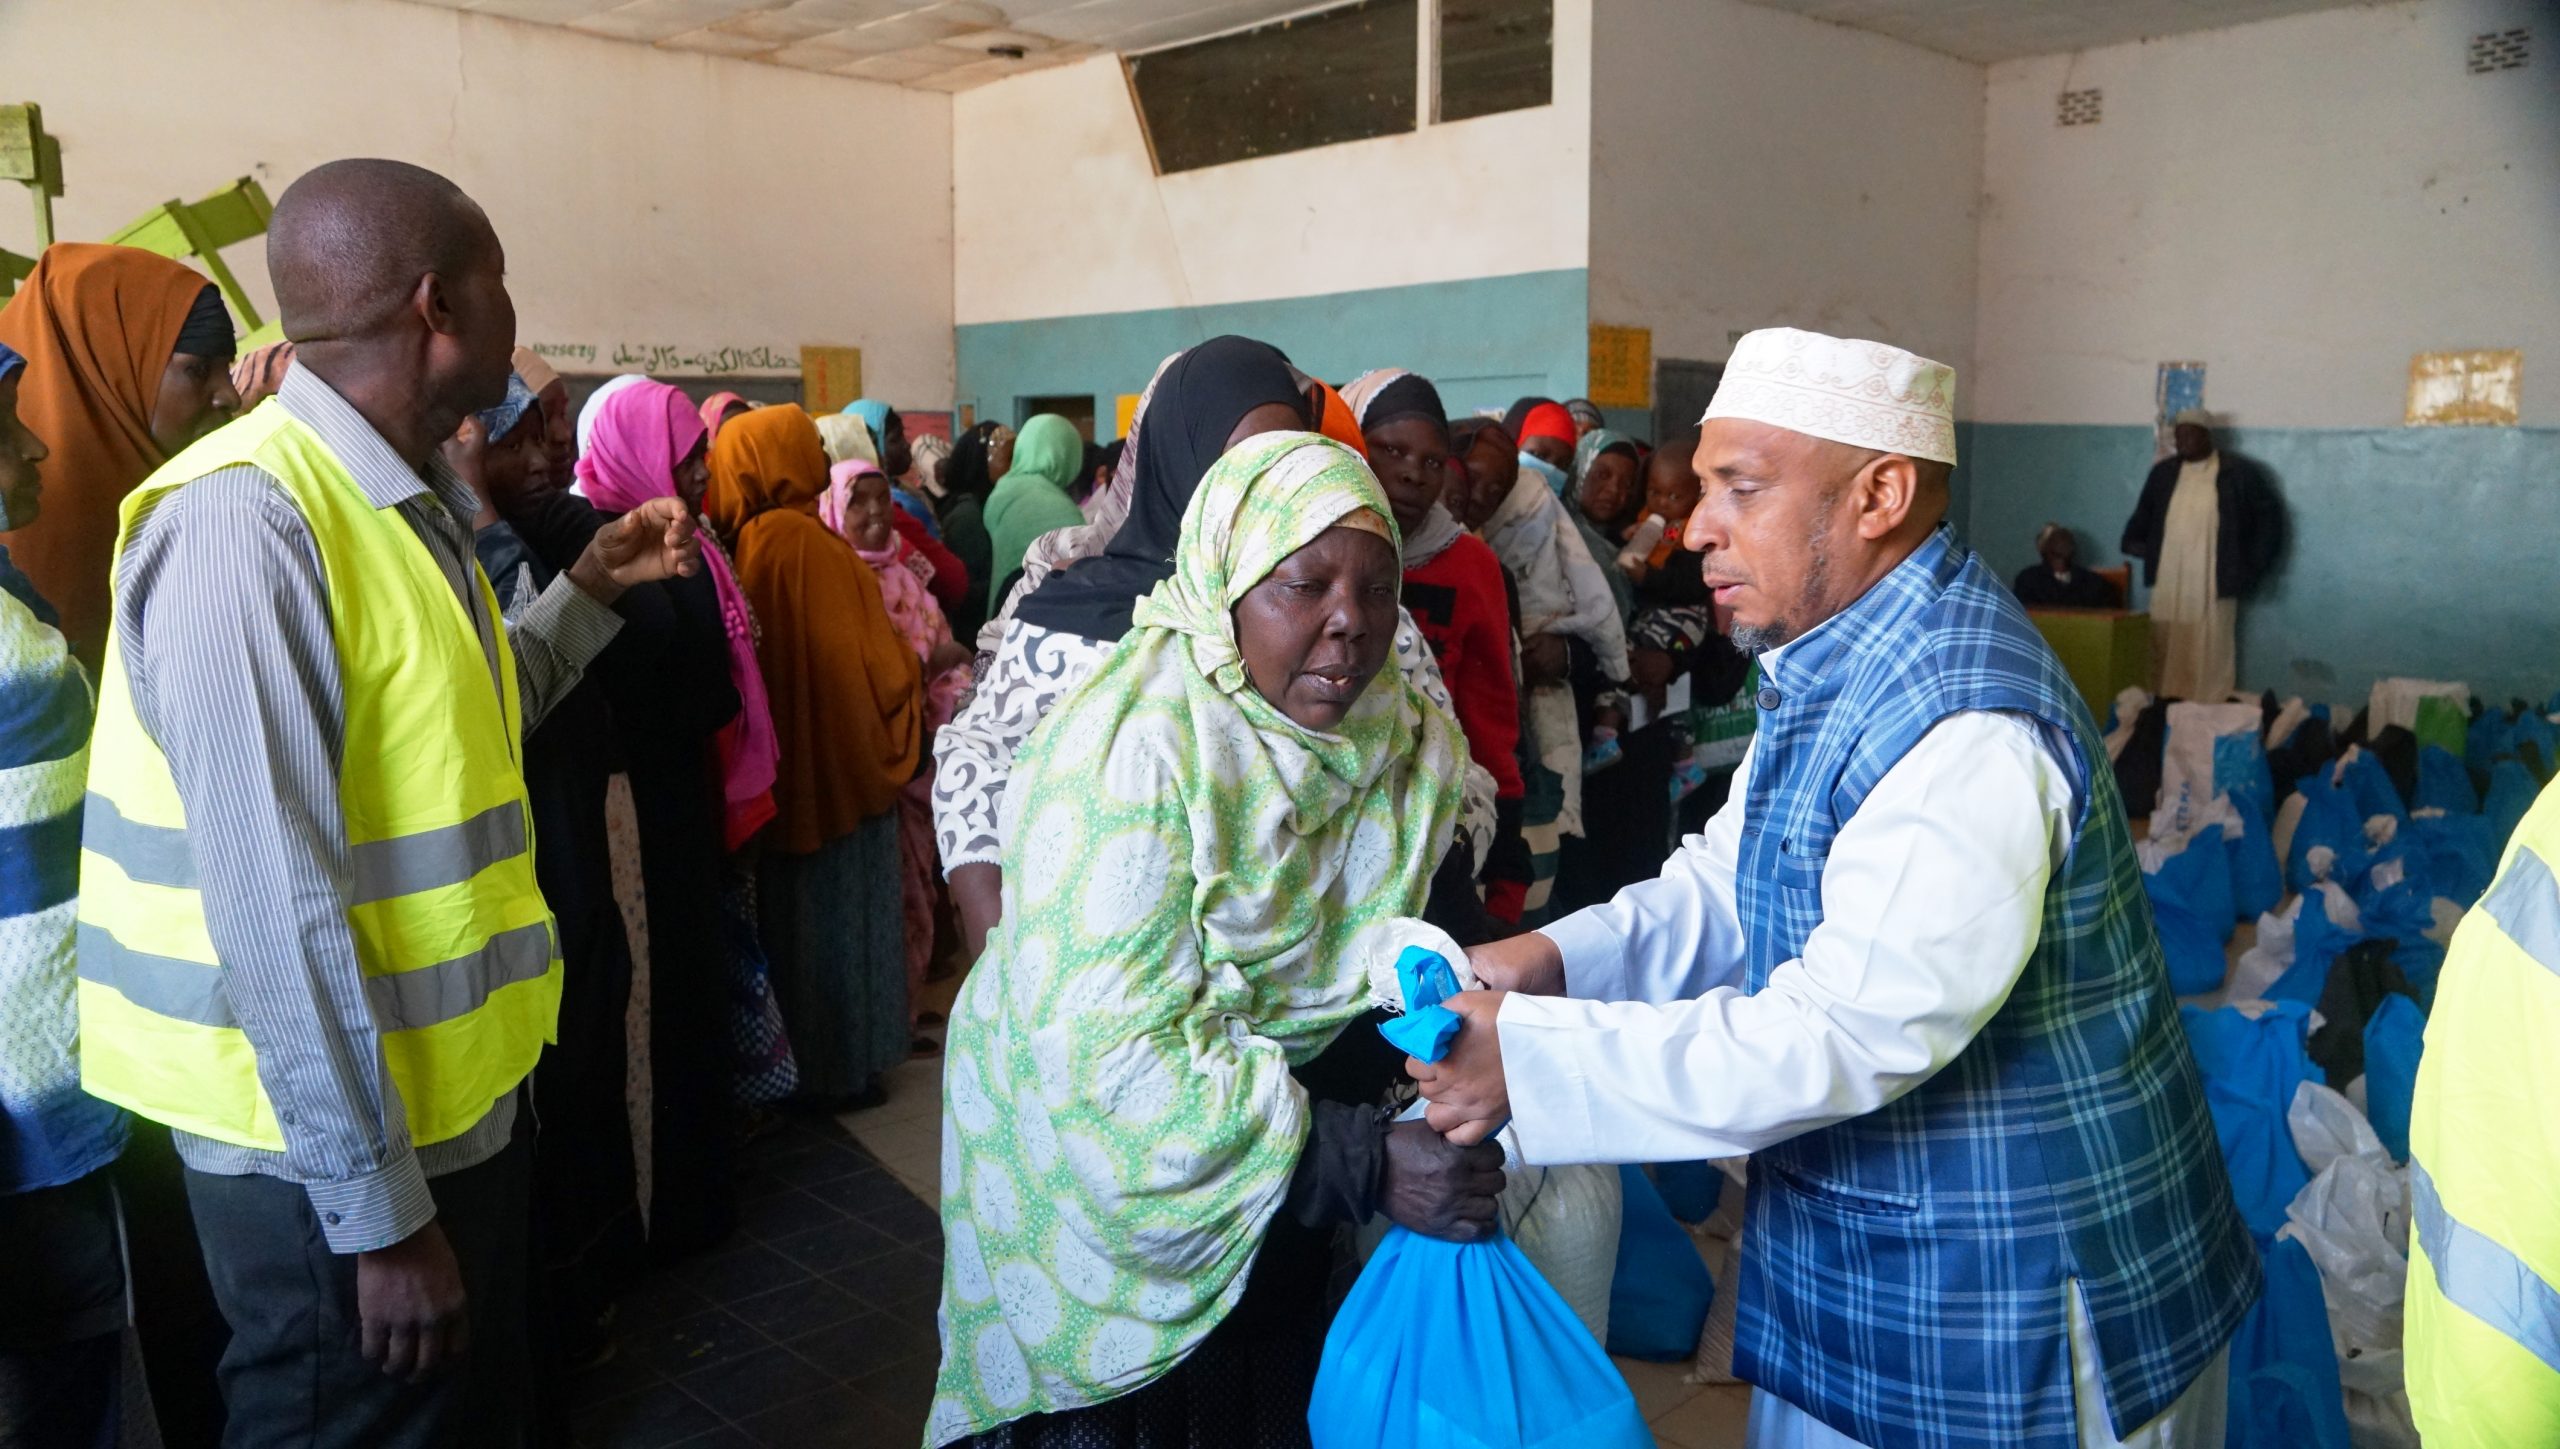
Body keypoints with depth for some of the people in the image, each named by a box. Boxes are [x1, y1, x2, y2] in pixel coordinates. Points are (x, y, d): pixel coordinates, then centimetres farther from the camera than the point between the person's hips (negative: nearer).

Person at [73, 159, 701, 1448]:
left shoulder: (406, 502, 7)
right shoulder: (248, 515, -23)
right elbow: (272, 901, -26)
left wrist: (588, 593, 12)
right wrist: (376, 1209, -22)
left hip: (457, 1102, 9)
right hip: (338, 1158, -9)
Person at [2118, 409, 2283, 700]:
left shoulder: (2238, 472, -3)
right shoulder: (2163, 472, 10)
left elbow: (2269, 513, 3)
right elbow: (2144, 513, 22)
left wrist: (2255, 566, -3)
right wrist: (2134, 542, 2)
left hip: (2213, 584, -4)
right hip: (2168, 583, 4)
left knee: (2211, 652, -2)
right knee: (2166, 649, 4)